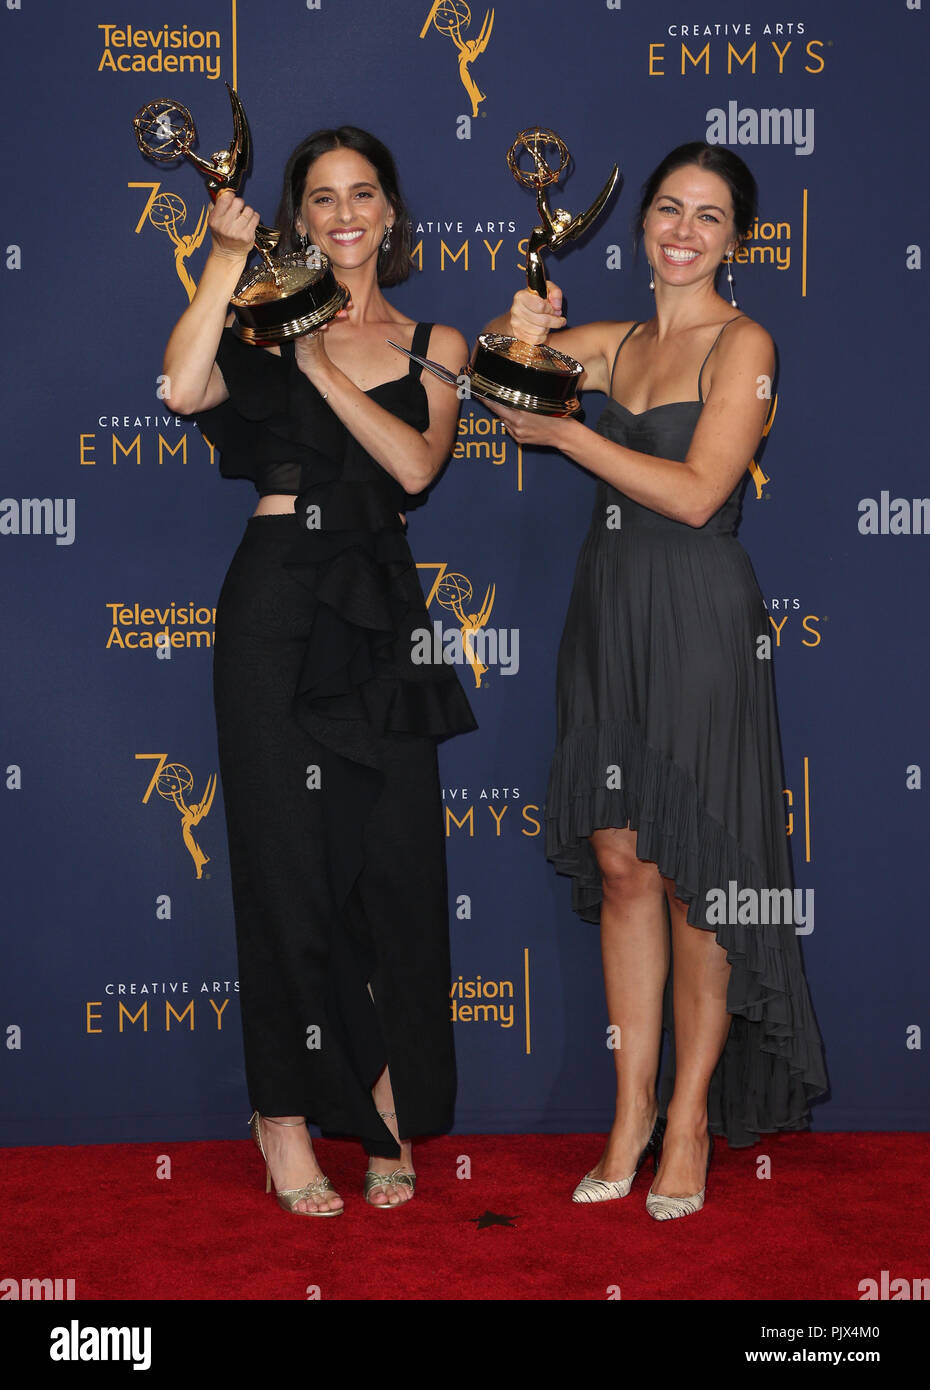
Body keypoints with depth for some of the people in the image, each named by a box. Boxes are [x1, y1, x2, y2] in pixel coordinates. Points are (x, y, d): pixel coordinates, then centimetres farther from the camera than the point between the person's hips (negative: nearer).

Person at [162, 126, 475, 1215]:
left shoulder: (433, 345, 12)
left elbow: (415, 465, -5)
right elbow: (182, 390, -14)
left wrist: (320, 361, -7)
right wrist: (228, 259, -9)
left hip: (381, 613, 2)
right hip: (278, 603, -2)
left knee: (398, 860, 2)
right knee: (286, 852, 1)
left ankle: (389, 1117, 16)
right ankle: (286, 1118, 13)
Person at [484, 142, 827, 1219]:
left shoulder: (742, 344, -4)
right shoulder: (615, 343, 14)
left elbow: (697, 492, -14)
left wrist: (563, 432, -10)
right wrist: (521, 330, -6)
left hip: (695, 618, -6)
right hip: (607, 611, 6)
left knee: (692, 875, 1)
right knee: (619, 865, 7)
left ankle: (691, 1116, 14)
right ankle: (633, 1107, 17)